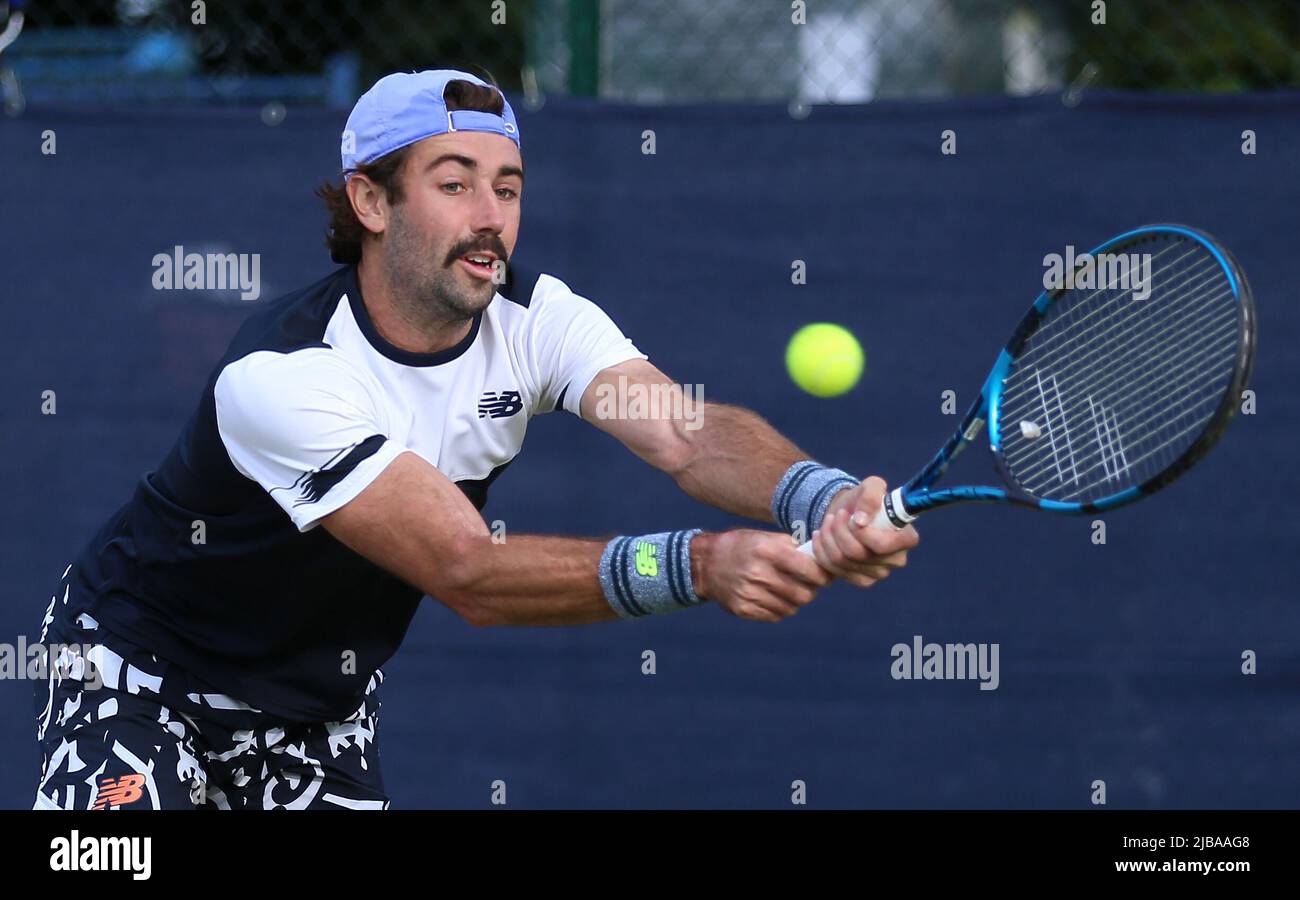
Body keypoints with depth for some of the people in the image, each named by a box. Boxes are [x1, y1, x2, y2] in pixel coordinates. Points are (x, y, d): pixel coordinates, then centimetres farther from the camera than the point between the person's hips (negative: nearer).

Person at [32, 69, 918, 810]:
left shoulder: (534, 319, -13)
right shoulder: (277, 375, -32)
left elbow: (688, 434, -29)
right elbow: (469, 575, -39)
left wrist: (825, 497, -52)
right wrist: (701, 566, -51)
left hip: (323, 707, 6)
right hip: (139, 670, -6)